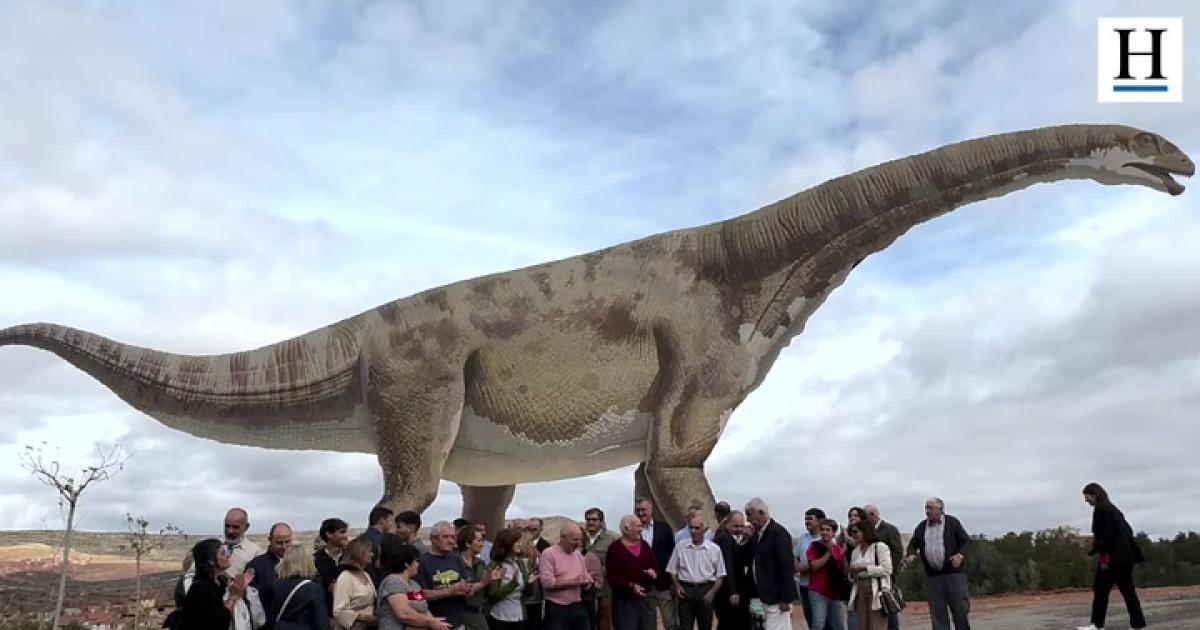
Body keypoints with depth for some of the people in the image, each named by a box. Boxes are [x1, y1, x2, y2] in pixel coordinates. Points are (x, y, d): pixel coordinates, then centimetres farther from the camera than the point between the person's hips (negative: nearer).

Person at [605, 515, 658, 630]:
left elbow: (656, 566, 17)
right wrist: (631, 586, -25)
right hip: (625, 601, -6)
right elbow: (612, 577, -13)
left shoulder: (645, 545, 11)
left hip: (646, 599, 6)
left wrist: (654, 573, -7)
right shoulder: (615, 548, -7)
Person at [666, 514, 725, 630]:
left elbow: (720, 576, 3)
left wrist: (712, 592, -8)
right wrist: (677, 586, -5)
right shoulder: (680, 547, 2)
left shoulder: (714, 549, -1)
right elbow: (672, 571, 9)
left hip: (706, 590, 0)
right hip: (686, 590, 0)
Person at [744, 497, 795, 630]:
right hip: (767, 596, 9)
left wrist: (785, 598, -19)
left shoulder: (778, 532, -14)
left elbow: (787, 566, -18)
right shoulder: (760, 533, 12)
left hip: (777, 597, -9)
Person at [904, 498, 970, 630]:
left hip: (954, 574, -3)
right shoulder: (921, 527, 11)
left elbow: (966, 541, 0)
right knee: (937, 613, 3)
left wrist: (960, 555, -18)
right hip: (932, 576, 3)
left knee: (960, 609, 1)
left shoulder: (952, 522, 1)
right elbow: (913, 545, 15)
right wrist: (911, 554, -7)